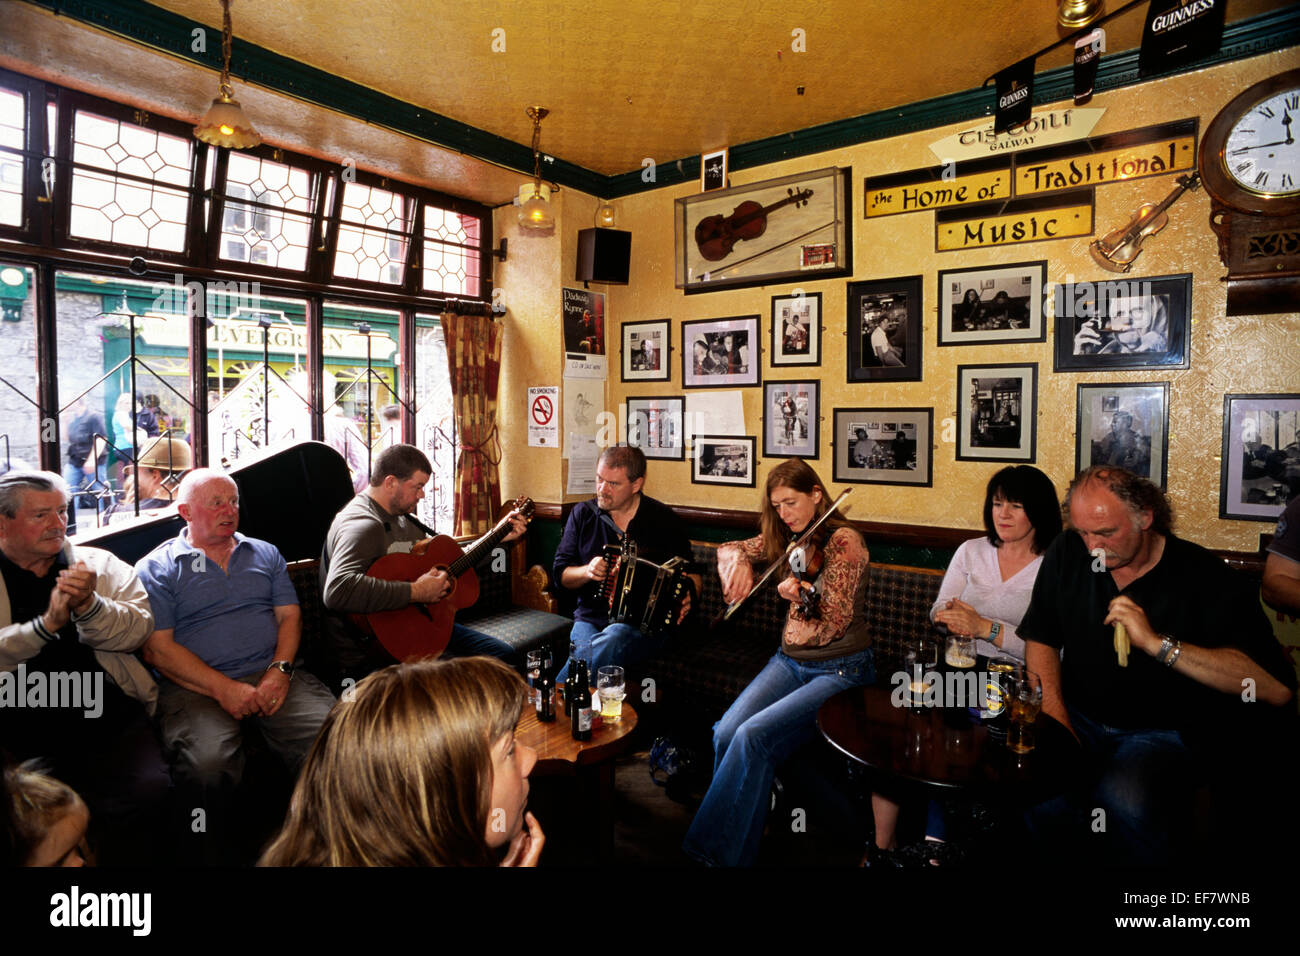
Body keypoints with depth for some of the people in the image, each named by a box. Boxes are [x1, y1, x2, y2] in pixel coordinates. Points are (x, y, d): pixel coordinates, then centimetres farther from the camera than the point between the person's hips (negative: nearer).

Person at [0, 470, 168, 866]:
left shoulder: (99, 565, 14)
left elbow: (138, 628, 1)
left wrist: (88, 605, -16)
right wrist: (48, 623, -17)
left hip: (107, 716, 1)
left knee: (149, 790, -22)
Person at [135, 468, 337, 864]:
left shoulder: (265, 553, 20)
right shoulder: (156, 568, 8)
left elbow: (290, 615, 13)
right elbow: (158, 649, -2)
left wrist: (280, 670, -6)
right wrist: (223, 688, -14)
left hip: (273, 675, 2)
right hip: (197, 687, -2)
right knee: (207, 765, -32)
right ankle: (215, 859, -3)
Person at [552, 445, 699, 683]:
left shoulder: (664, 520, 3)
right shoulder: (582, 514, 9)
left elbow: (691, 574, 10)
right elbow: (561, 574, 11)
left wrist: (688, 597, -13)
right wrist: (586, 571, -11)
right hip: (590, 619, 2)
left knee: (612, 640, -35)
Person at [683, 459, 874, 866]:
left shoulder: (844, 541, -14)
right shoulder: (790, 538, 6)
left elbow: (832, 625, -16)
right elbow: (730, 548, 15)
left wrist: (799, 599, -35)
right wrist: (737, 562, -8)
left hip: (841, 670, -6)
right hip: (791, 660, 6)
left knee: (754, 735, -24)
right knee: (726, 733, -17)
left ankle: (719, 851, -9)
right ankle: (735, 828, 2)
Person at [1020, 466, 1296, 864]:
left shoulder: (1202, 575, -11)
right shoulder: (1067, 554, 1)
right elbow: (1040, 639, 9)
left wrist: (1157, 643, -26)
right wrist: (1054, 711, -6)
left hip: (1162, 732, -2)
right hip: (1079, 719, 3)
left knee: (1124, 802, -33)